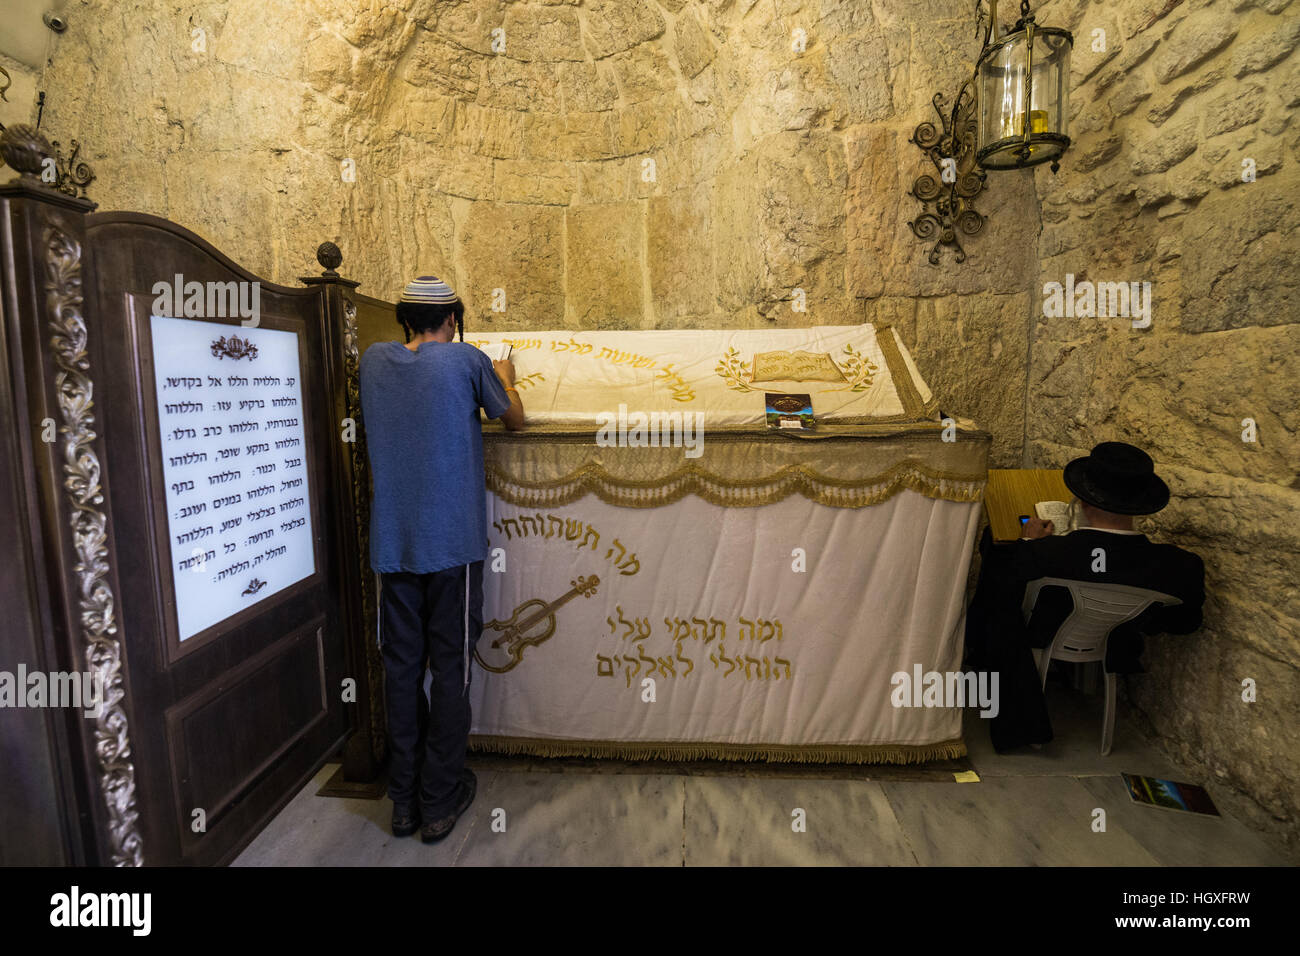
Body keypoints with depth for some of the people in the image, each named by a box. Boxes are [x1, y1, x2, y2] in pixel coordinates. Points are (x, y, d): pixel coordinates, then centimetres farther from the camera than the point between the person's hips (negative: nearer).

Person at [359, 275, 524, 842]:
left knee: (401, 668, 13)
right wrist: (505, 380, 27)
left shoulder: (374, 360, 5)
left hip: (392, 544, 4)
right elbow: (514, 419, 7)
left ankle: (403, 800, 25)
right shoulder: (467, 360, -7)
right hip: (454, 541, -4)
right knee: (450, 669, 7)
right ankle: (440, 801, 19)